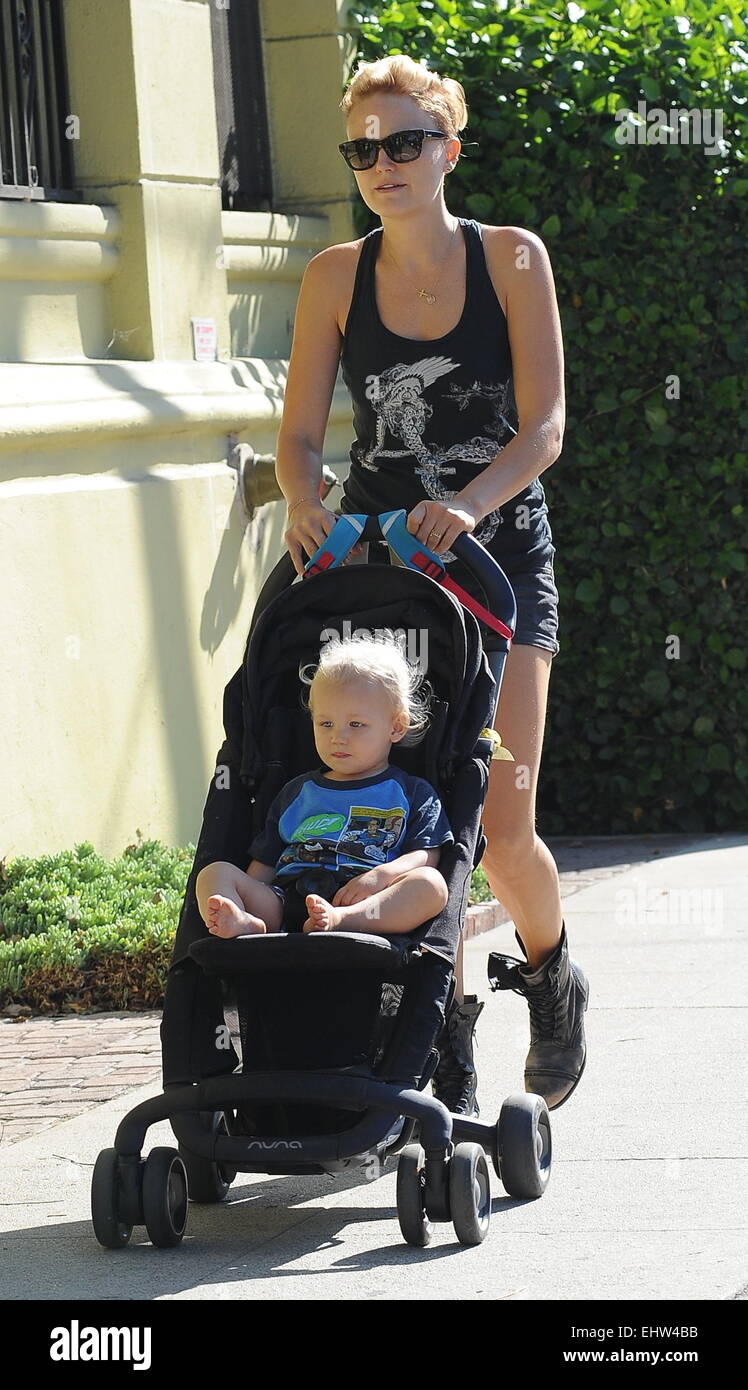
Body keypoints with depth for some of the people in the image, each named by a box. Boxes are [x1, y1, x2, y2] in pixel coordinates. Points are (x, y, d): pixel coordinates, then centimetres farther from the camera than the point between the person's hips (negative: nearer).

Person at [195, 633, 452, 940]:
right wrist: (246, 898, 4)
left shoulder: (411, 793, 18)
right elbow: (264, 865, 26)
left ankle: (339, 920, -54)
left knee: (431, 885, -30)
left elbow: (427, 856, 4)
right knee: (214, 873, -14)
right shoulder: (296, 792, 29)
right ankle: (242, 923, -49)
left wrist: (381, 875, -16)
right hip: (285, 900, 3)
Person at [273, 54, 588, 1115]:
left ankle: (551, 972, 20)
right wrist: (305, 503, -20)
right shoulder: (336, 278, 4)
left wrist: (468, 502, -26)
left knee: (503, 819, -12)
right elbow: (299, 432, 2)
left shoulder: (512, 260, -1)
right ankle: (449, 1052, 6)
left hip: (500, 553, -2)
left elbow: (544, 428, -8)